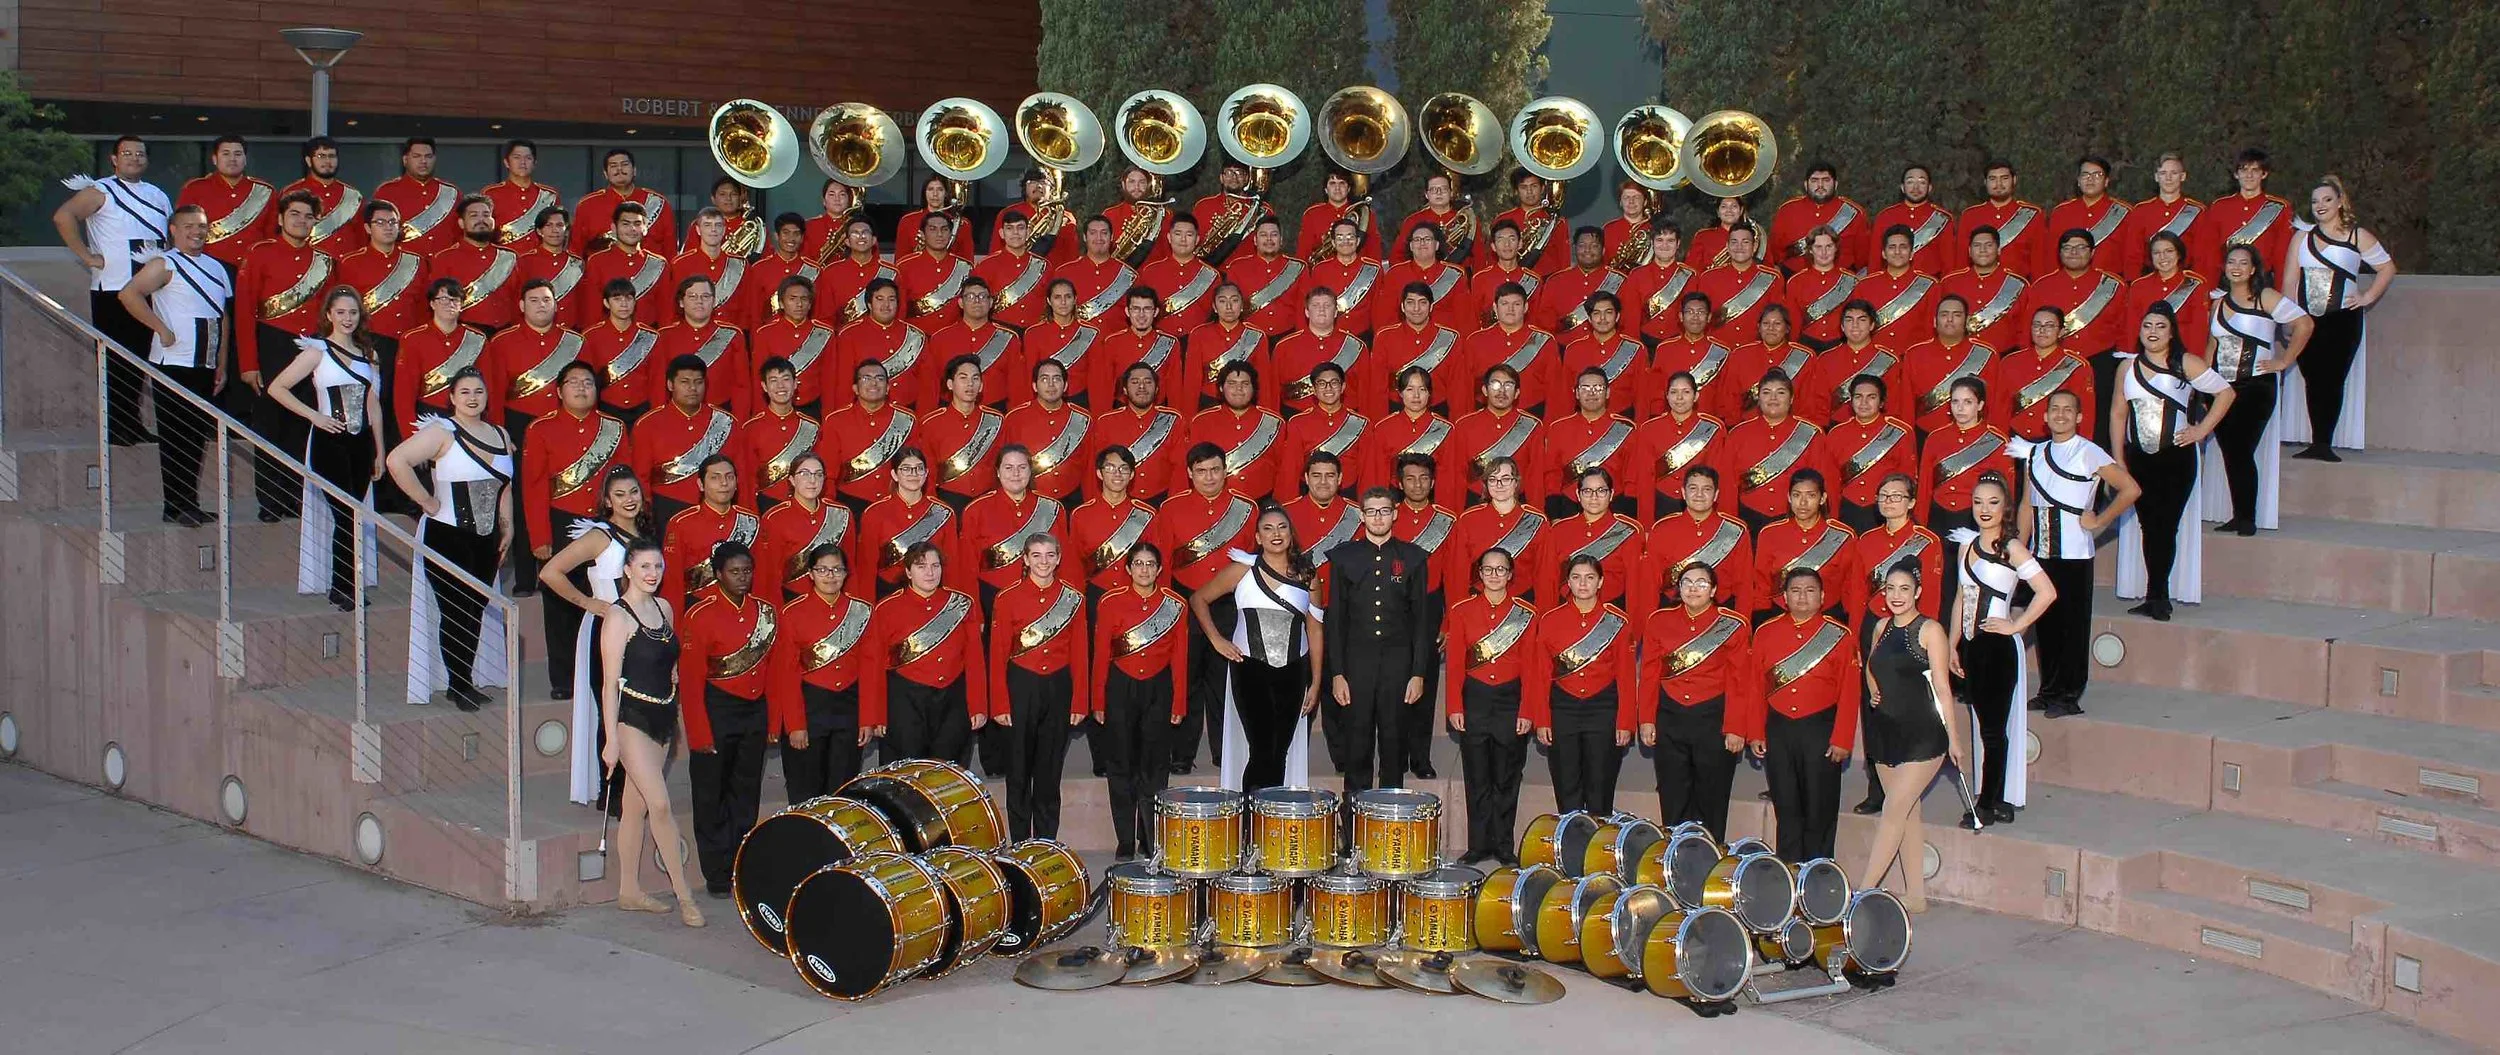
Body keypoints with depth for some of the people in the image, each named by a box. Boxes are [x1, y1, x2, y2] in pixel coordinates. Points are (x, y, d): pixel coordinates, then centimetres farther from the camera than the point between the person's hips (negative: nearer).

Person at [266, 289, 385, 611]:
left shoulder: (367, 353, 12)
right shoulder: (318, 351, -3)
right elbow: (276, 388, -7)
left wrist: (380, 451, 12)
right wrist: (314, 415, -12)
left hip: (361, 442, 5)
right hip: (330, 442, -5)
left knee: (355, 515, 6)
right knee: (345, 516, -9)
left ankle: (346, 587, 13)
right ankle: (342, 591, -4)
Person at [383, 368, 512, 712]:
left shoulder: (501, 435, 11)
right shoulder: (442, 432, -10)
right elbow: (397, 460, -21)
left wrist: (507, 528, 11)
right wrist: (427, 502, -17)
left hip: (486, 539, 6)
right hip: (446, 536, -6)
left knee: (476, 610, 11)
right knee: (456, 612, -3)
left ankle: (467, 681, 21)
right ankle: (458, 686, 7)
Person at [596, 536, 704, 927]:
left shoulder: (664, 608, 10)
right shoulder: (619, 618, -11)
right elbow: (611, 683, -13)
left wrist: (674, 717, 15)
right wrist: (611, 740, -15)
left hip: (662, 716, 7)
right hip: (632, 717, -7)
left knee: (637, 805, 12)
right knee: (660, 804, -11)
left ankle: (629, 891, 18)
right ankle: (683, 895, -7)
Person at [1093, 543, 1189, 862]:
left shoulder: (1175, 605, 0)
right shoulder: (1111, 602, -3)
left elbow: (1179, 658, 3)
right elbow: (1101, 654, -1)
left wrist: (1178, 703, 2)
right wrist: (1099, 702, -1)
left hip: (1158, 689, 1)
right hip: (1120, 688, -1)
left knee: (1154, 767, 2)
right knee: (1121, 766, 3)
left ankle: (1152, 841, 11)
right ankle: (1125, 843, 10)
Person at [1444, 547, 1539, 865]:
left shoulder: (1526, 613, 1)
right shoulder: (1462, 610, 3)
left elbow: (1531, 666, 0)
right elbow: (1455, 663, 2)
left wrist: (1527, 711, -5)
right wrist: (1454, 707, -4)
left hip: (1511, 699, 0)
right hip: (1474, 699, 0)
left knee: (1506, 777, 5)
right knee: (1477, 777, 4)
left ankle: (1503, 845, 13)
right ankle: (1478, 845, 12)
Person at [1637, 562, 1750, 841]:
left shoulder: (1733, 626, -2)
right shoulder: (1659, 622, 5)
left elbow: (1739, 682, -4)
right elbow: (1649, 675, 6)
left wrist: (1735, 729, -8)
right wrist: (1647, 720, 0)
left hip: (1714, 718, -2)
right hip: (1670, 717, 2)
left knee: (1711, 800, 5)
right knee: (1673, 800, 7)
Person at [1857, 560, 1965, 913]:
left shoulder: (1929, 630, -9)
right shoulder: (1882, 626, 9)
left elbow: (1941, 688, -11)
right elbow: (1872, 667, 27)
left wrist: (1954, 738, -11)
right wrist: (1873, 693, 7)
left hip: (1922, 735, -7)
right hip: (1886, 731, 7)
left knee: (1894, 811, -9)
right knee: (1906, 813, 9)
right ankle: (1916, 894, 14)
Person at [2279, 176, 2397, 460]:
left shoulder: (2358, 237, 5)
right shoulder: (2302, 237, 13)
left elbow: (2387, 268, 11)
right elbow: (2289, 281, 8)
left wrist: (2368, 297, 1)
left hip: (2342, 319, -3)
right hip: (2307, 320, 3)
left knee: (2332, 380, -7)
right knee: (2312, 380, 1)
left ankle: (2324, 444, -4)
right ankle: (2316, 444, 5)